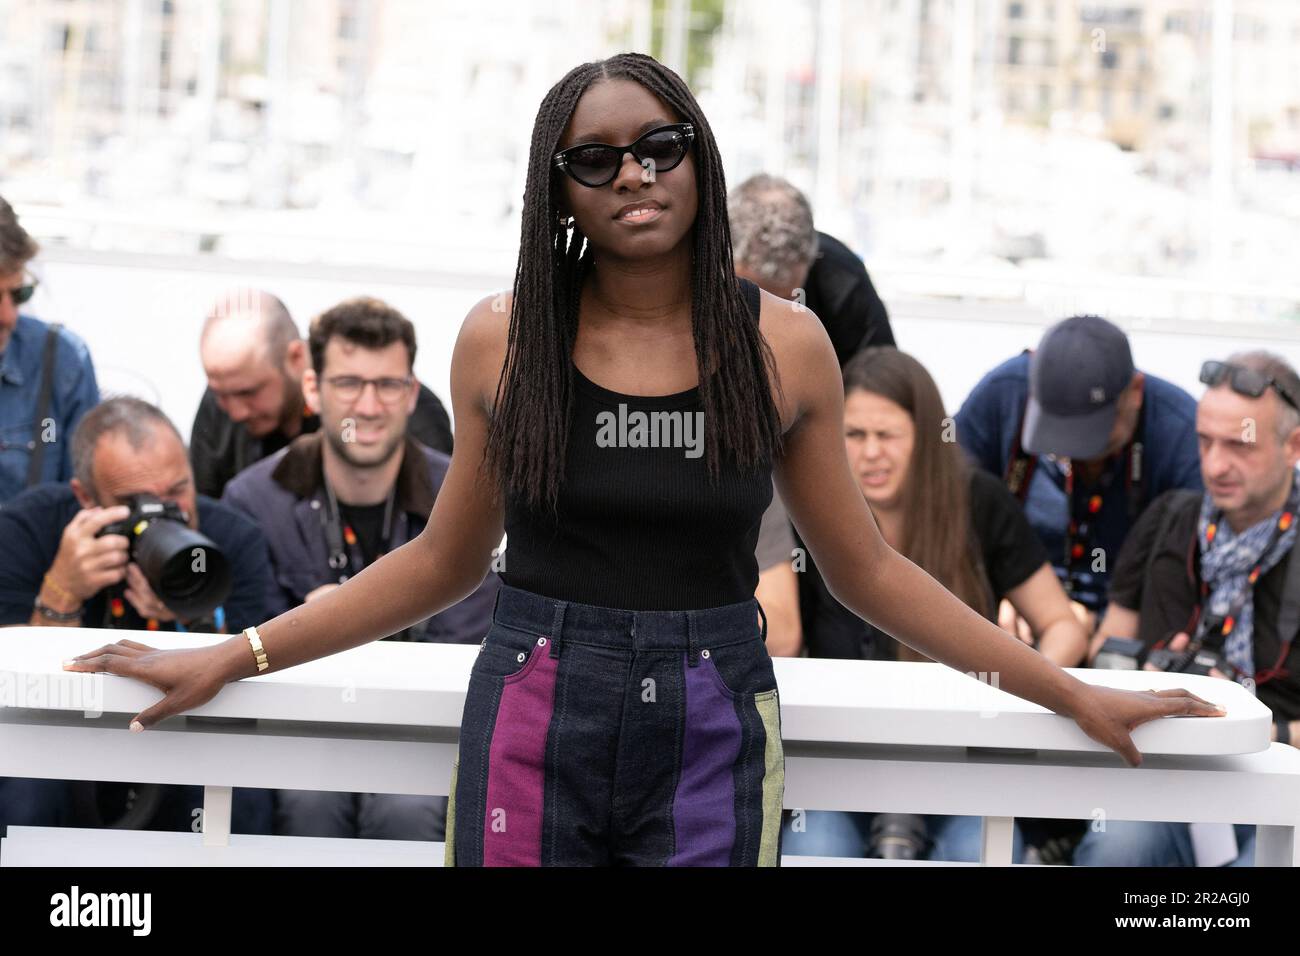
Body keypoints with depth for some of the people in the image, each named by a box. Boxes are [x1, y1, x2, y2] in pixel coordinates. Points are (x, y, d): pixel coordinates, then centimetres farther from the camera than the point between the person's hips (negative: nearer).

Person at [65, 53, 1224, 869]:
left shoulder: (783, 344, 0)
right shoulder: (502, 340, 1)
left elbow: (867, 570, 8)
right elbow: (445, 561, 11)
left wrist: (1071, 692, 7)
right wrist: (232, 661, 10)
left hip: (712, 736, 0)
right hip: (534, 721, 0)